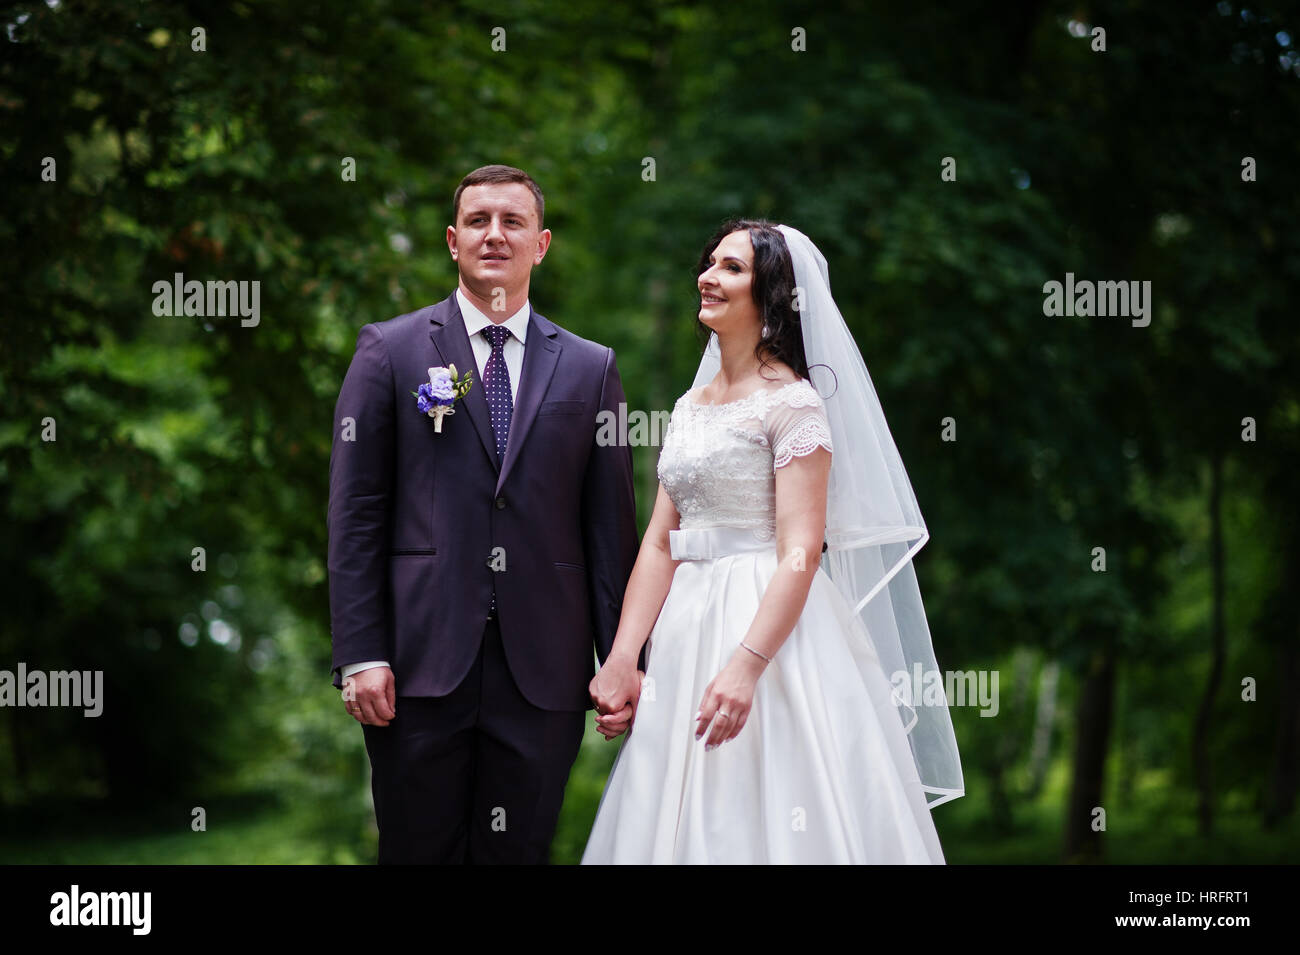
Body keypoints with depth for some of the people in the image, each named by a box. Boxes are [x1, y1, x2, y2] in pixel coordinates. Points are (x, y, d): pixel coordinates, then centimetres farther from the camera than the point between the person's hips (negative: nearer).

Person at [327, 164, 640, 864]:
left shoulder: (590, 368, 11)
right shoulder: (389, 351, 5)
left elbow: (611, 525, 9)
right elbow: (355, 514, 1)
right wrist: (360, 654, -7)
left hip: (543, 673, 1)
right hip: (421, 664, -1)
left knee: (520, 851, 6)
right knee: (418, 851, 5)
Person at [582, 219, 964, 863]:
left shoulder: (792, 401, -9)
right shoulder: (689, 407, 14)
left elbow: (800, 555, -17)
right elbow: (660, 544, 9)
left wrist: (744, 667, -27)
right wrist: (621, 660, -1)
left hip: (772, 627, -7)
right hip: (687, 632, 7)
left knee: (765, 824, -4)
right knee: (686, 825, 9)